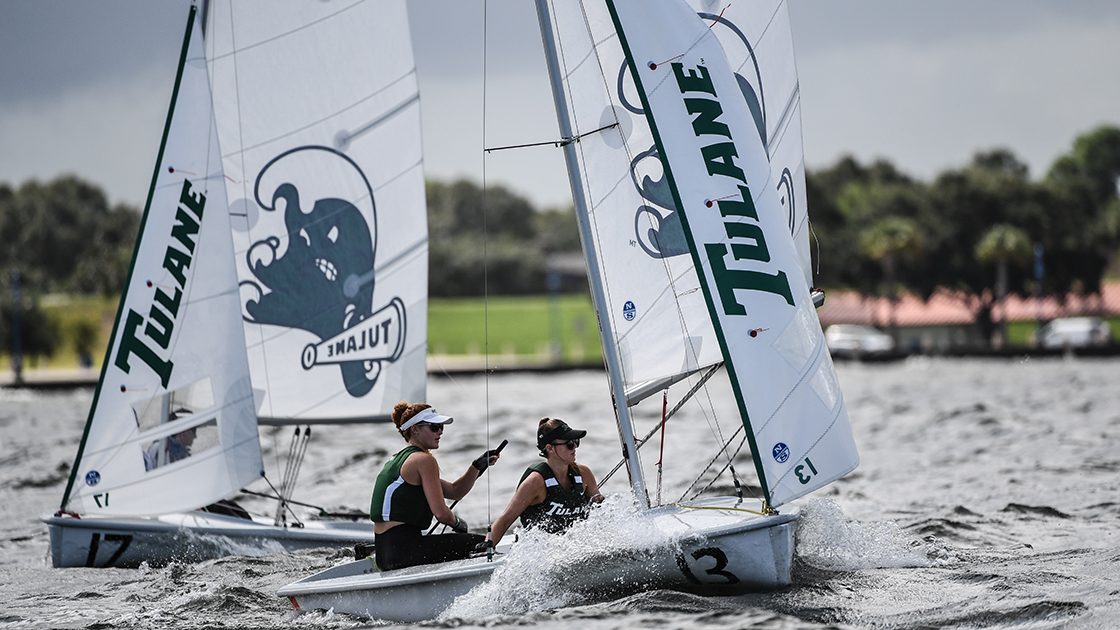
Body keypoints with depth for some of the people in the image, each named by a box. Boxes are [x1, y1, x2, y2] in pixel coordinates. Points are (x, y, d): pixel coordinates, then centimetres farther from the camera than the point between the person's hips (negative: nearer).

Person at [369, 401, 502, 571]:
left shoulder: (398, 459, 22)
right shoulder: (424, 460, -8)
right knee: (483, 545, -5)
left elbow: (454, 491, 24)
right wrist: (457, 523, 7)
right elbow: (440, 512, -14)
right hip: (404, 549, -10)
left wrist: (478, 466, 12)